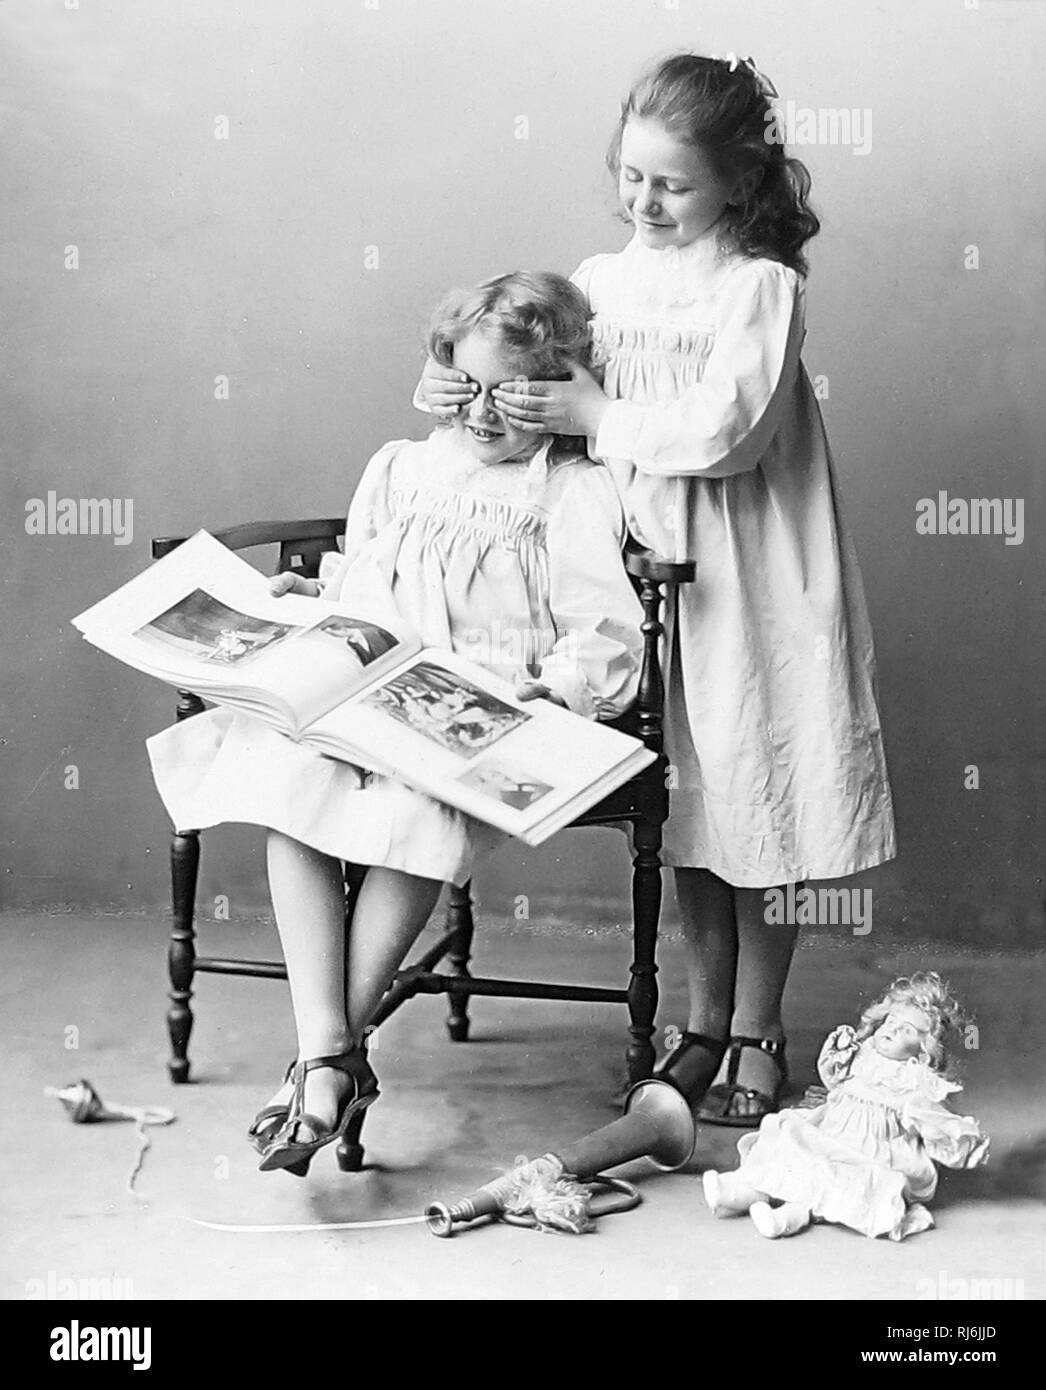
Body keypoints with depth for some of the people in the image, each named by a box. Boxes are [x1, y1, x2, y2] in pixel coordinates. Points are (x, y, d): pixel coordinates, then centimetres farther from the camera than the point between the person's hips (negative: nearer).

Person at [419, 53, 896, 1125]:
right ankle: (706, 1022, 28)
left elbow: (724, 431, -20)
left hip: (746, 583, -4)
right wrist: (461, 390, -6)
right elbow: (542, 391, 12)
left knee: (755, 805, 5)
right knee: (686, 814, 13)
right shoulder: (603, 280, 6)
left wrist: (597, 412, -16)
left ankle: (757, 1037, 20)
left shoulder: (760, 285, -9)